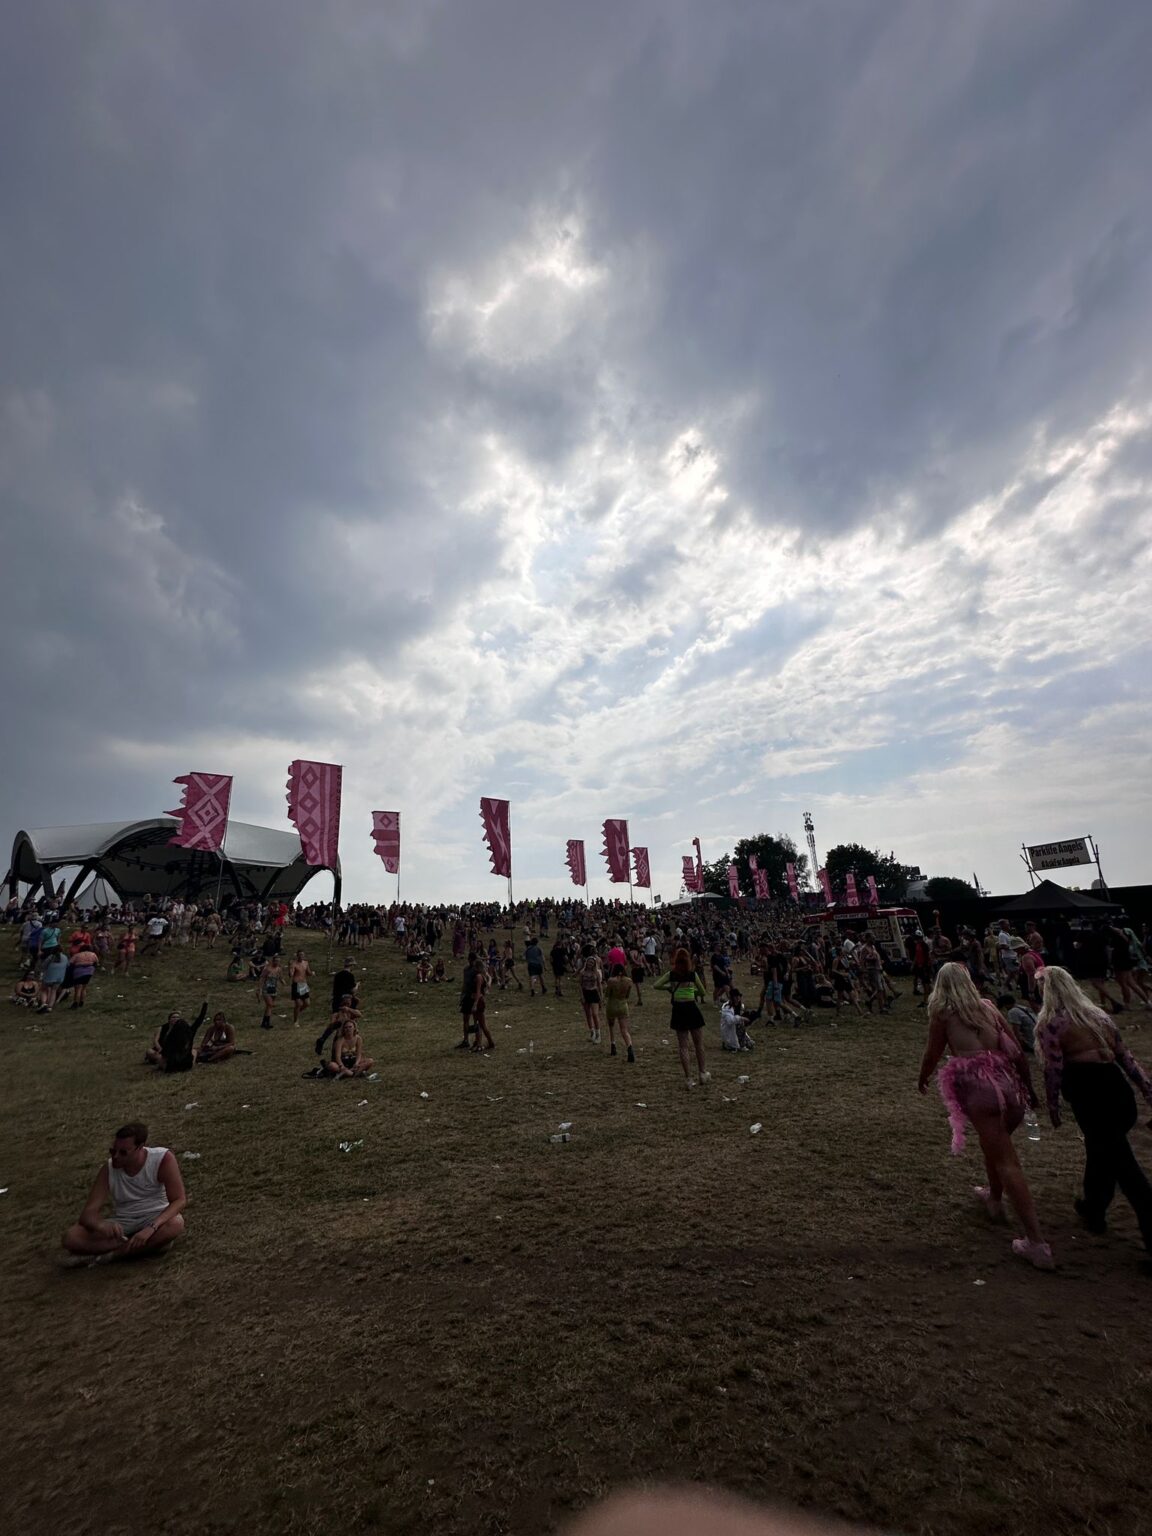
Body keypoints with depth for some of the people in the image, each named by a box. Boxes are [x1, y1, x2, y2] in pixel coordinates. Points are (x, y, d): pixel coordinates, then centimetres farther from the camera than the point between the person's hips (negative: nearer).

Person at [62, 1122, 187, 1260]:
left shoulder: (163, 1159, -20)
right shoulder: (109, 1169, -10)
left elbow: (180, 1200, -22)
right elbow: (88, 1213, -14)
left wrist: (152, 1228, -36)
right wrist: (102, 1225, -37)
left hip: (156, 1218, -3)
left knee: (175, 1224, -37)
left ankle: (108, 1255, -17)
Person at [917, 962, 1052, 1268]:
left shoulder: (942, 1012, 4)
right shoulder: (987, 1006, 15)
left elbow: (932, 1054, 8)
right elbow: (1017, 1051, 14)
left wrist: (923, 1078, 27)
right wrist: (1029, 1088, 25)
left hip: (978, 1085, -6)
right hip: (1010, 1085, 6)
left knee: (1006, 1162, -1)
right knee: (996, 1143, 29)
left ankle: (1037, 1243, -3)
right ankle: (994, 1197, 49)